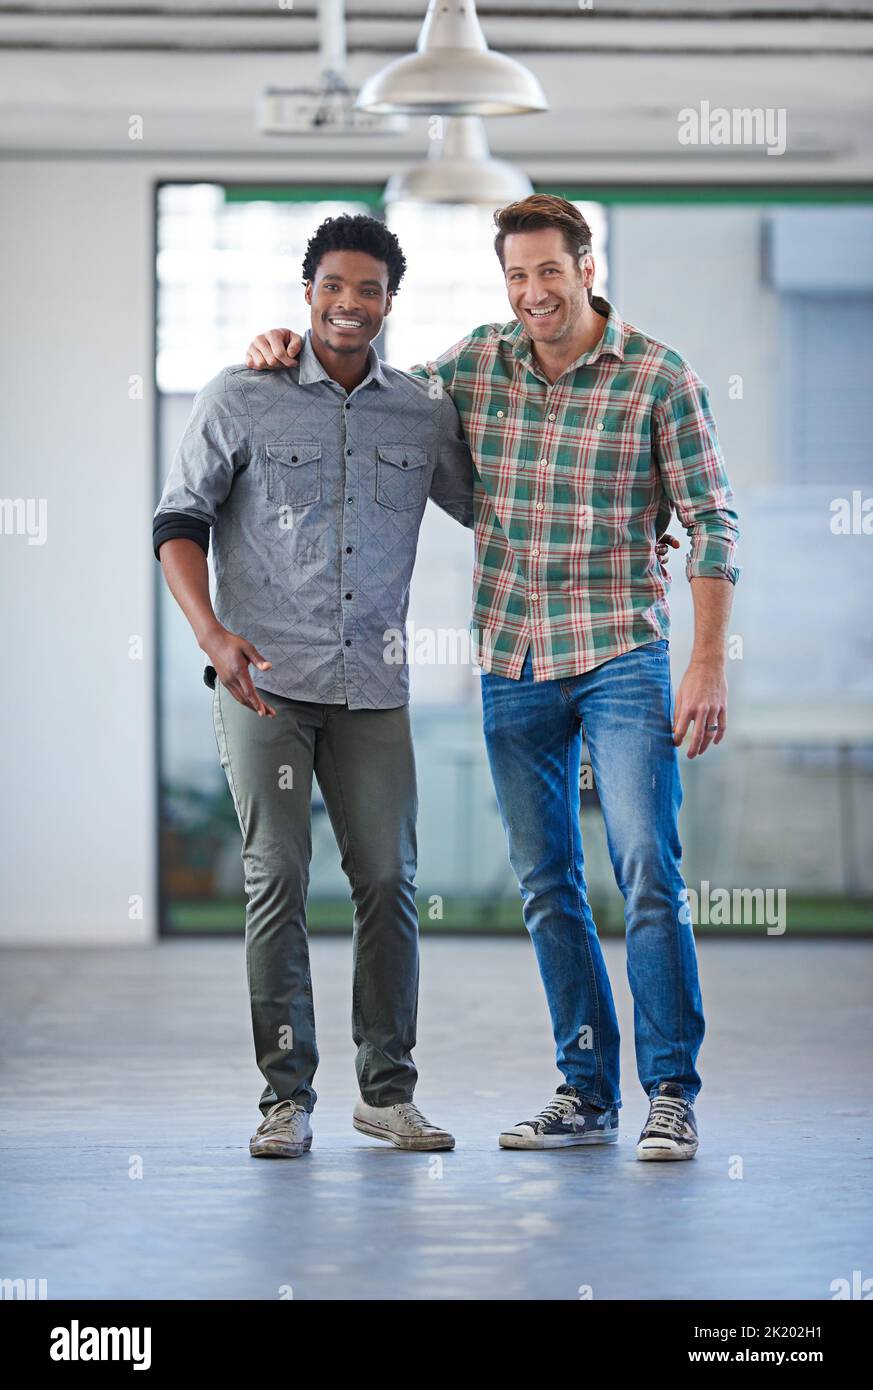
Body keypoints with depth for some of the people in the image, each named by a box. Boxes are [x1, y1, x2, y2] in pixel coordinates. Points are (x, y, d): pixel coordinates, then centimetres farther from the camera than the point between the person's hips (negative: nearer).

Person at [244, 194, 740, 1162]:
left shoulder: (658, 377, -6)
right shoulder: (476, 363, 6)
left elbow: (712, 521, -6)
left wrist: (709, 663, -13)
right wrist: (290, 355, 5)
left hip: (621, 656, -4)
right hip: (511, 665, 4)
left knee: (648, 875, -10)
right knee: (546, 887, 7)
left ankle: (672, 1093, -4)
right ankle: (587, 1093, 15)